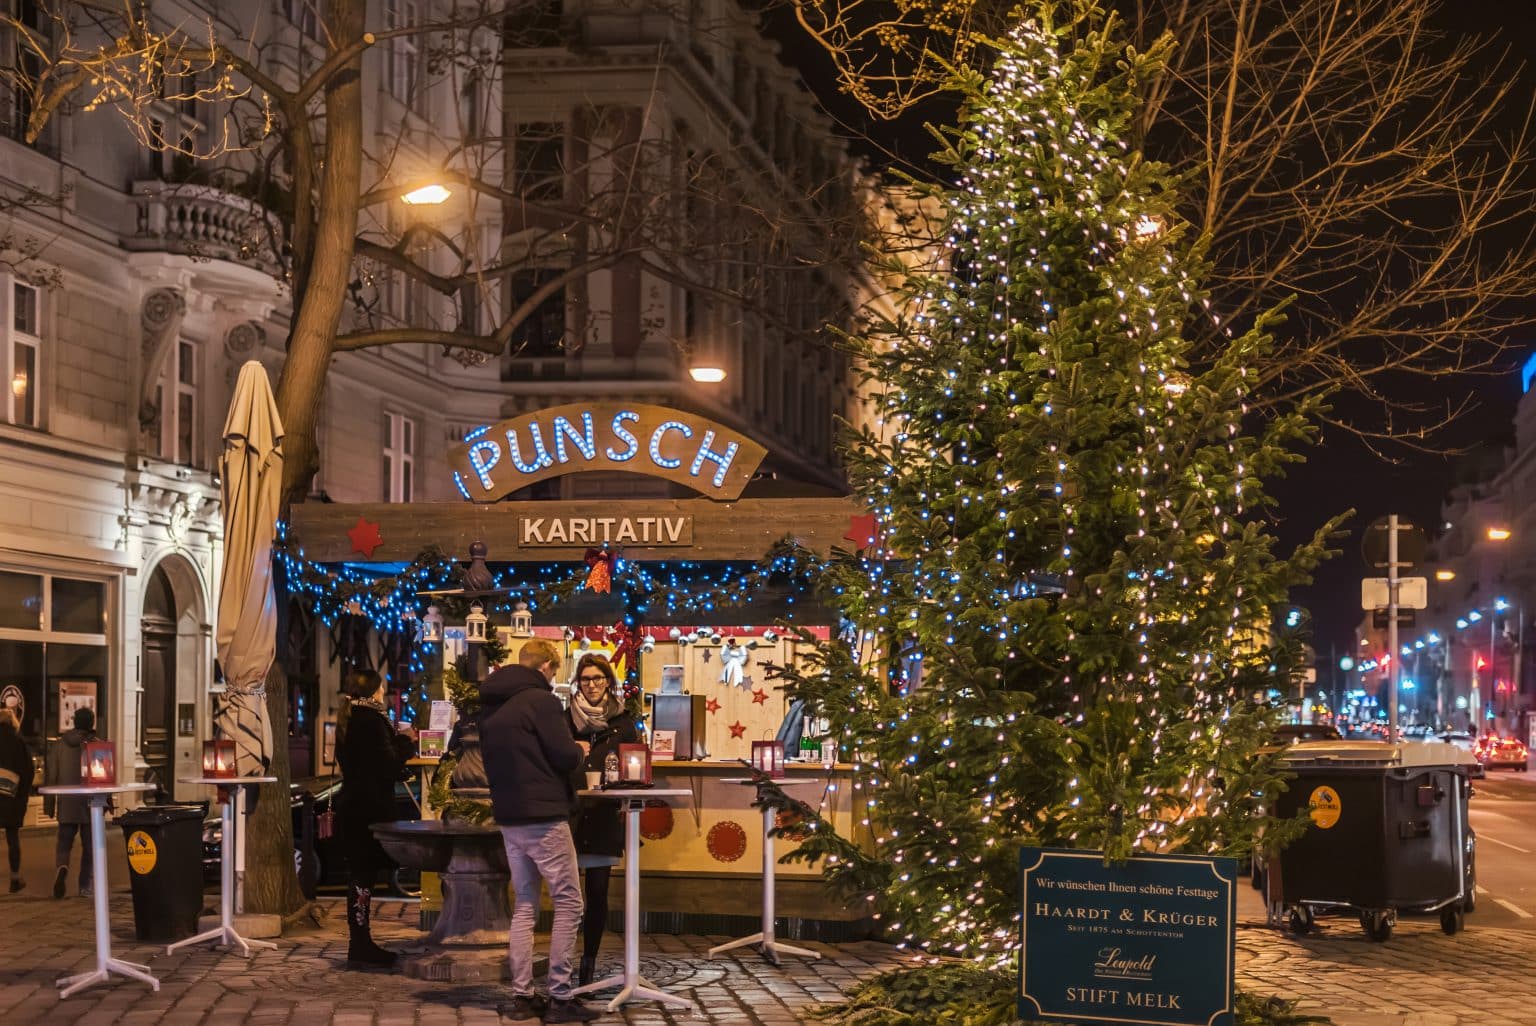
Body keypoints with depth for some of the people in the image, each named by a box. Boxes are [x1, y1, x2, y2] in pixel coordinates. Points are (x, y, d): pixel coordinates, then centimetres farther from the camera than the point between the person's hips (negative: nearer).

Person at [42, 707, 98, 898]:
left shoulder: (58, 745, 3)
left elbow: (50, 776, 4)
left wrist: (49, 804, 10)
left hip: (66, 804, 1)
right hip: (91, 803, -1)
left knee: (64, 842, 9)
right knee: (89, 845, 8)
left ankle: (62, 867, -21)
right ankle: (85, 886, 7)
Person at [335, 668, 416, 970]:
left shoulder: (348, 720, 14)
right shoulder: (371, 719, -14)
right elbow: (388, 764, -18)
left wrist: (399, 740, 16)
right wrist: (406, 742, -2)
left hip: (352, 805, 9)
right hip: (371, 806, -9)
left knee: (360, 873, 12)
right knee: (364, 873, -7)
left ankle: (360, 944, 17)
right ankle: (360, 947, -5)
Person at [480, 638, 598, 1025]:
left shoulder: (491, 707, 12)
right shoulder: (541, 700, -12)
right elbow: (565, 758, -15)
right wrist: (579, 750, 7)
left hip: (509, 818, 8)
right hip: (543, 816, -8)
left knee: (524, 905, 13)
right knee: (567, 904, -1)